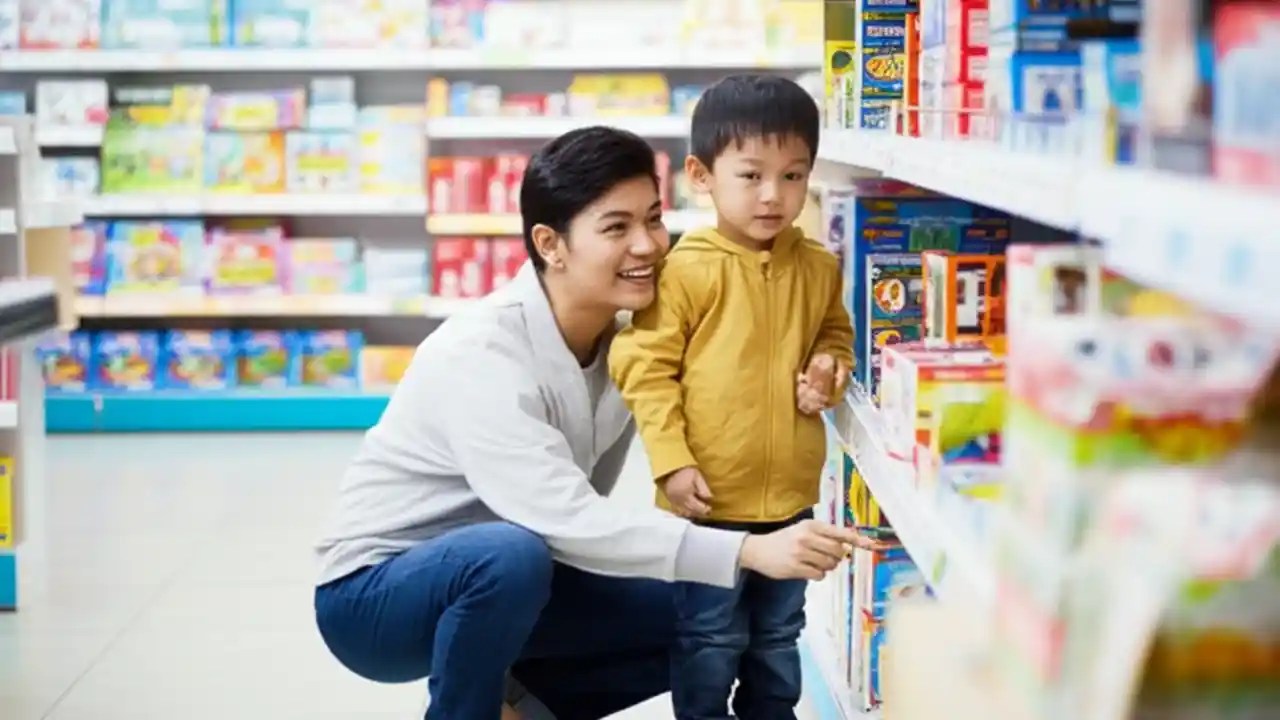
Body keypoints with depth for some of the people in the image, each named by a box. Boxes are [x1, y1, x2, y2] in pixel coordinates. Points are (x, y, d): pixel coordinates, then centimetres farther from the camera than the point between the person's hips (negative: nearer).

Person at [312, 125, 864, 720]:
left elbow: (577, 507, -2)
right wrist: (749, 551, -44)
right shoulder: (481, 354, -30)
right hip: (374, 592, -8)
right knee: (512, 555, -38)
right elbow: (567, 521, -39)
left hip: (491, 580, 8)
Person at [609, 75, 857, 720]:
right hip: (709, 498, -5)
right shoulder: (687, 270, -16)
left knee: (778, 637, 20)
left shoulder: (818, 268, 1)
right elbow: (644, 366, -14)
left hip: (791, 498, 5)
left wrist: (830, 371, -3)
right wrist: (670, 460, -18)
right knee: (710, 641, 6)